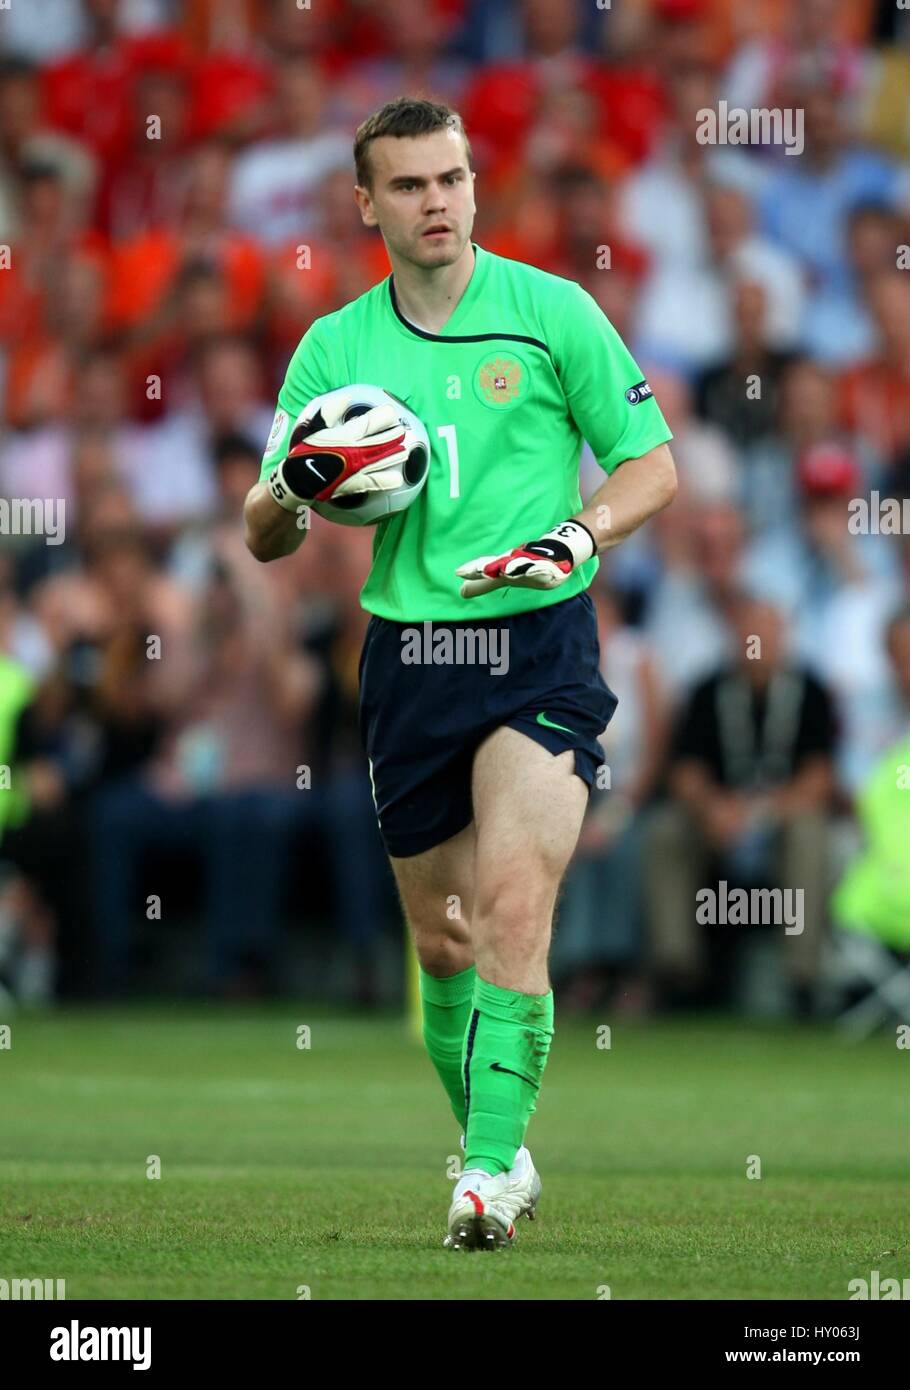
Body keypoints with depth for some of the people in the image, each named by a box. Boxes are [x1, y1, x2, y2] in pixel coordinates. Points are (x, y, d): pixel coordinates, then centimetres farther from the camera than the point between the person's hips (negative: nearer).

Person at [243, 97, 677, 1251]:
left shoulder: (550, 312, 0)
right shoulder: (334, 347, 8)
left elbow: (653, 463, 4)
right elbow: (263, 539, 10)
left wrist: (580, 534, -16)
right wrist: (293, 491, -14)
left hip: (539, 646, -4)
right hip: (406, 657, 4)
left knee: (513, 914, -19)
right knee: (442, 943, 9)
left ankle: (492, 1168, -19)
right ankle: (496, 1152, 27)